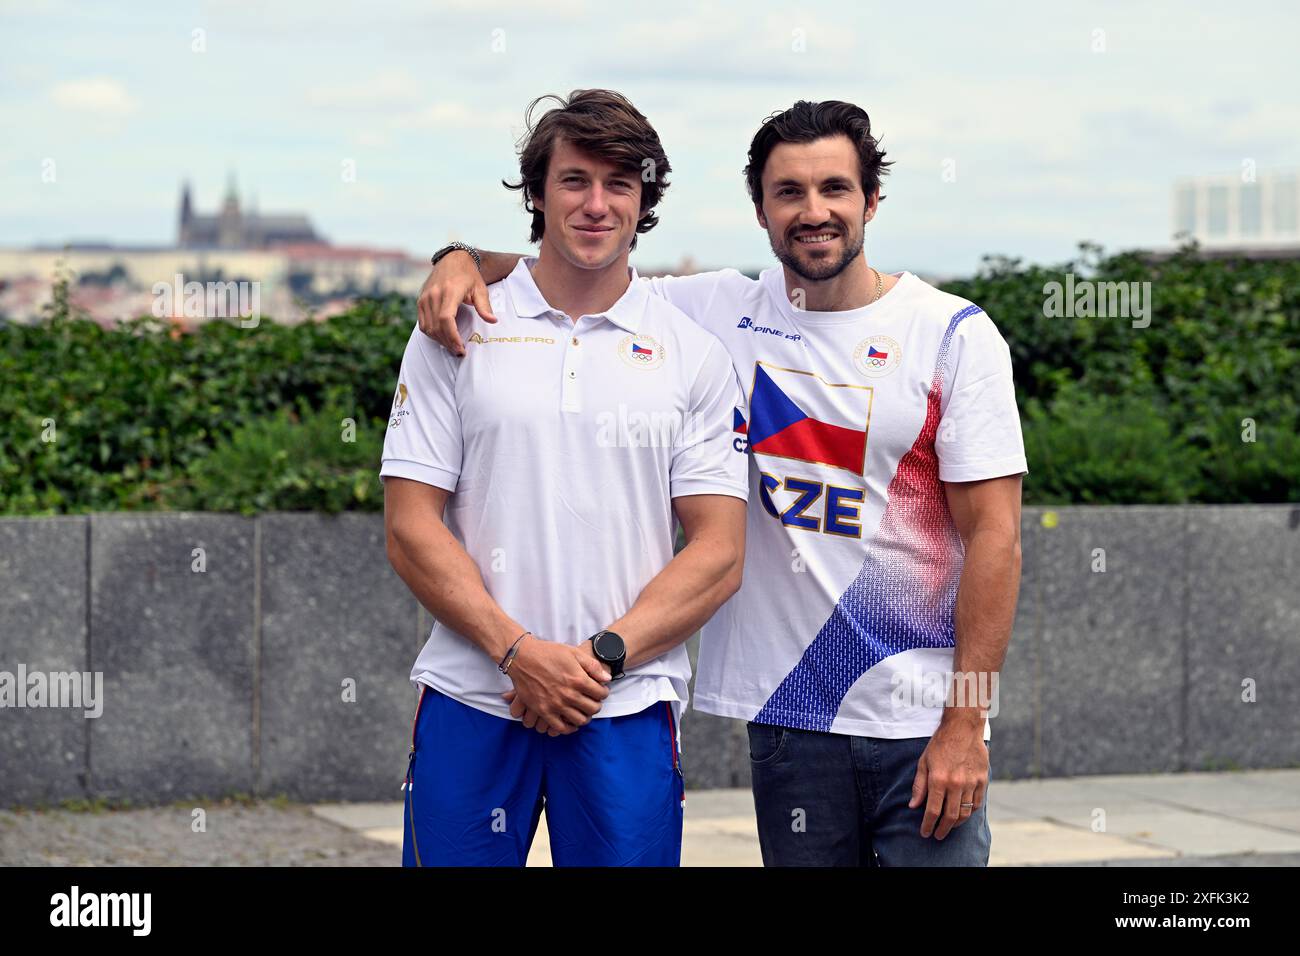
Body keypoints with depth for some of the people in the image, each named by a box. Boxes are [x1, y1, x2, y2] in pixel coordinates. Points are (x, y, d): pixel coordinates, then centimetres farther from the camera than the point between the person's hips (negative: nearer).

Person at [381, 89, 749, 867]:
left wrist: (601, 656, -11)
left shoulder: (693, 355, 6)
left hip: (626, 711, 0)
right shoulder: (459, 332, 5)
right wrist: (519, 650, -11)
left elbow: (719, 555, 2)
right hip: (472, 699, 0)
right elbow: (411, 527, 0)